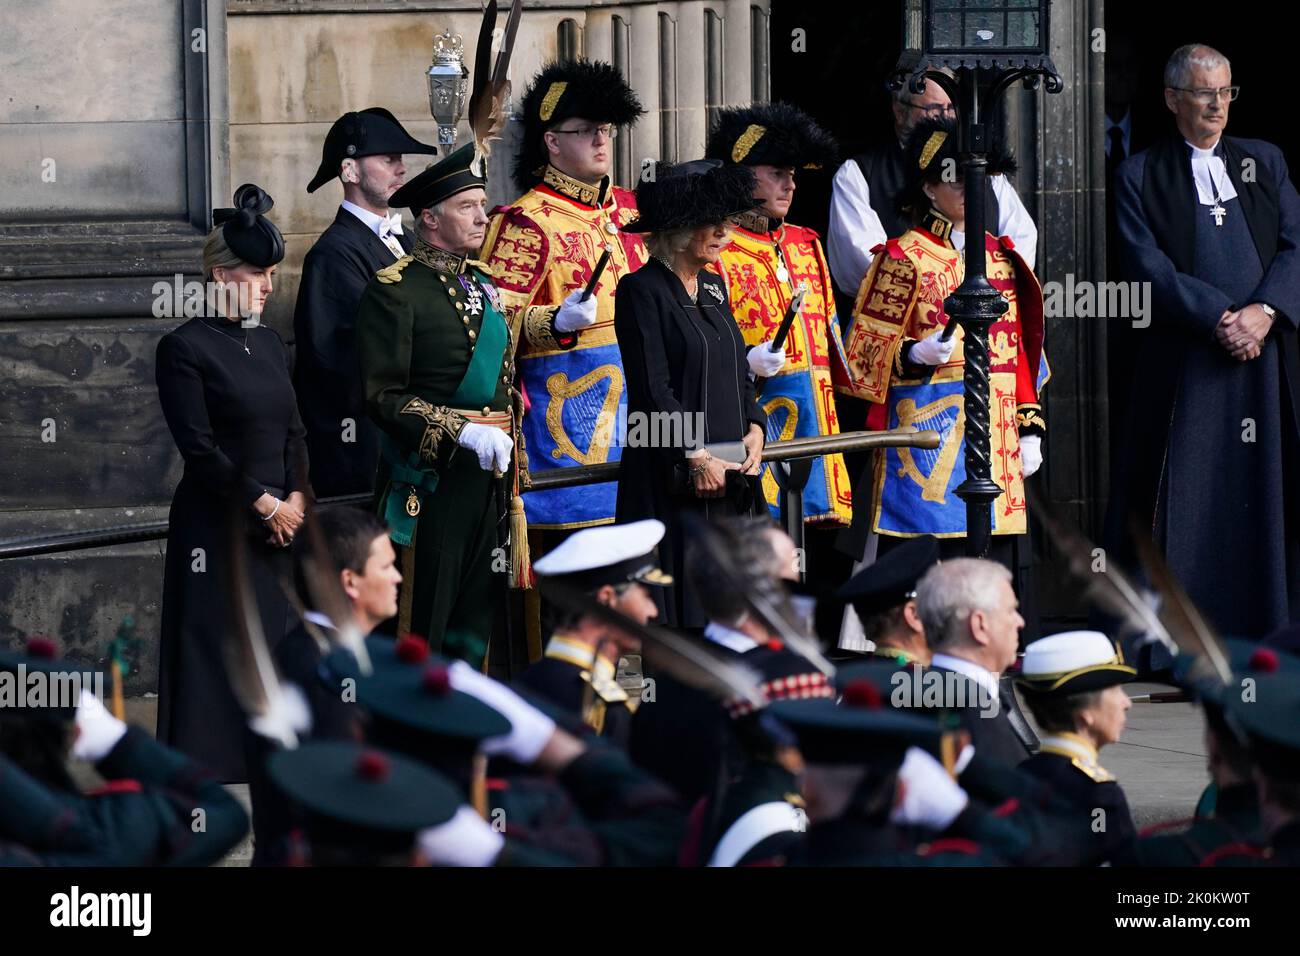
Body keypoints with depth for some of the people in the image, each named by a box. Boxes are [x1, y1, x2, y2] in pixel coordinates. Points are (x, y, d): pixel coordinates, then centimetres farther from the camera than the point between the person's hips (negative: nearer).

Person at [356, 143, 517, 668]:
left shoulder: (483, 284, 14)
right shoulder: (395, 289, -9)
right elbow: (384, 395, -14)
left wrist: (506, 445, 12)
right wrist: (464, 434, -21)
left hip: (487, 474, 7)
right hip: (428, 477, -7)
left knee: (475, 614, 11)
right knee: (419, 624, -5)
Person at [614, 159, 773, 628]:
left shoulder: (713, 287, 15)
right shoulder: (642, 290, -10)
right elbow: (652, 388, -15)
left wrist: (753, 430, 2)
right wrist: (697, 457, -17)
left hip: (730, 476, 8)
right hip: (674, 480, -8)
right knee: (683, 602, -7)